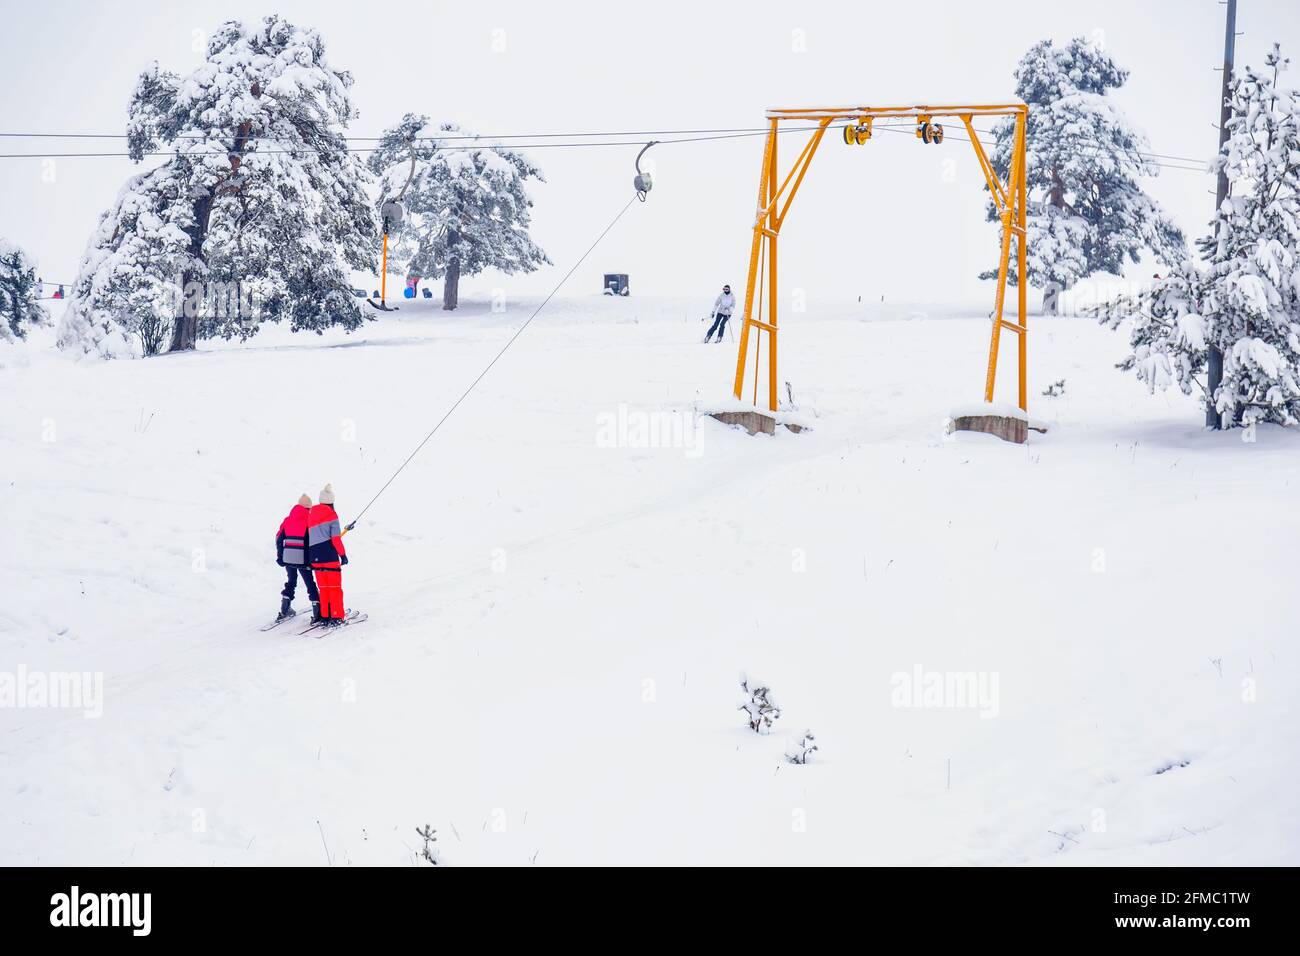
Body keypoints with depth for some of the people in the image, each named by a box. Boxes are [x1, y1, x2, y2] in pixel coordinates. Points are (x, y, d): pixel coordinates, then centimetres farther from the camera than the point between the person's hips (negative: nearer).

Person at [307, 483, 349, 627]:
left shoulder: (311, 514, 10)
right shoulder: (331, 514, -7)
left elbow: (311, 536, 13)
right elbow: (336, 538, -11)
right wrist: (343, 554, -4)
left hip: (314, 555, 5)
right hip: (329, 555, -5)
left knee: (323, 587, 13)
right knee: (335, 586, 1)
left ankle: (325, 616, 13)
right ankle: (337, 617, -3)